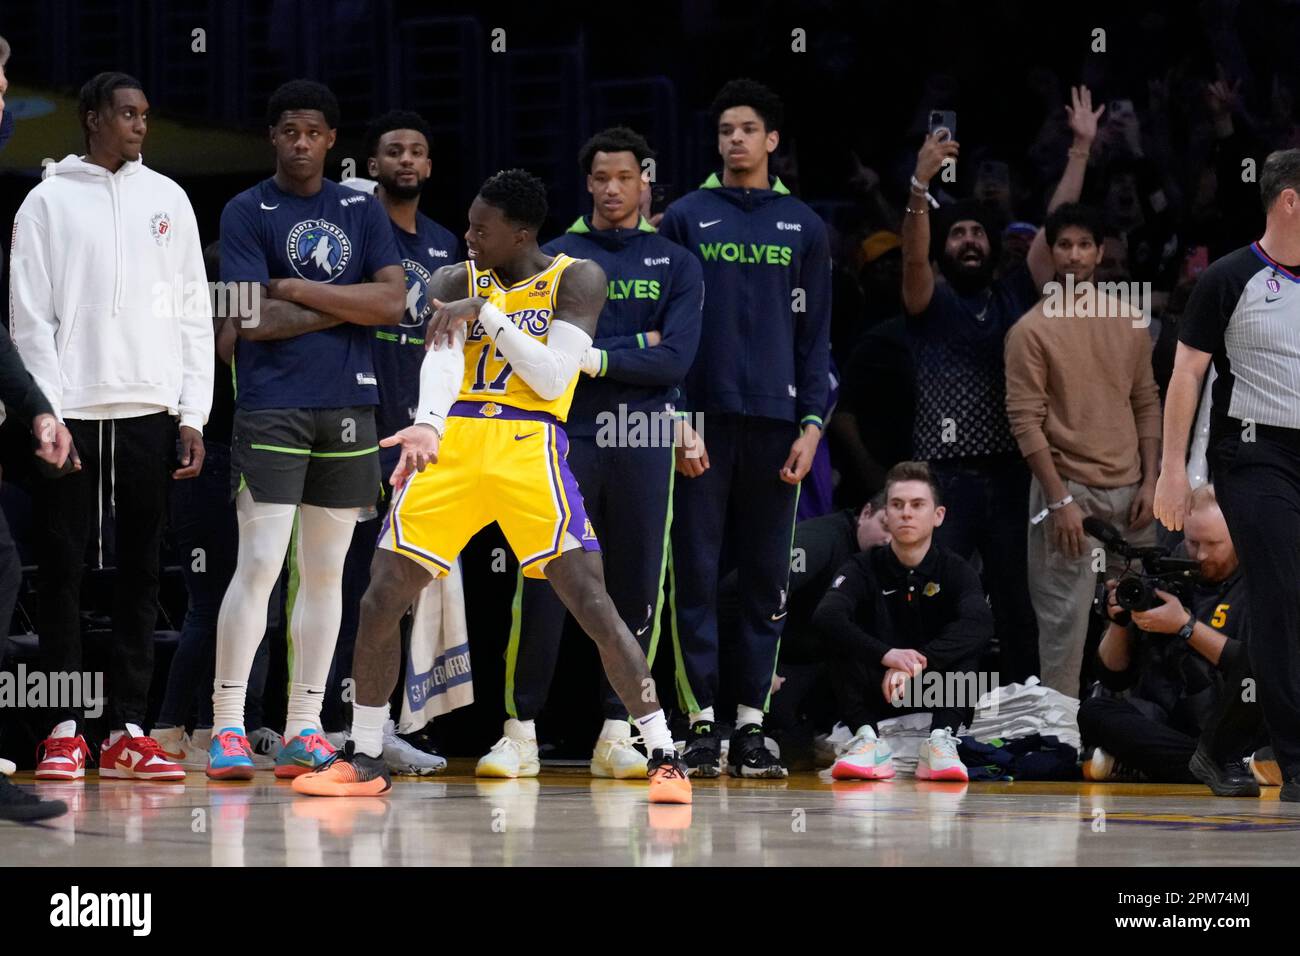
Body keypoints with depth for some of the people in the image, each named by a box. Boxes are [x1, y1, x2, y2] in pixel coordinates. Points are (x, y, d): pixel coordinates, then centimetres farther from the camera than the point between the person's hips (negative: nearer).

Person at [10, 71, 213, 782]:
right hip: (72, 412, -3)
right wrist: (45, 414, -10)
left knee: (140, 572, 3)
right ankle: (63, 731, 1)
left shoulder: (166, 199, 12)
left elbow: (194, 314, 11)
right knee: (61, 568, -3)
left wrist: (193, 415, 3)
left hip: (150, 411, 3)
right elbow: (29, 317, -1)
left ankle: (128, 733, 6)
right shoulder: (49, 202, 3)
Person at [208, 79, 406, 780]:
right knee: (259, 563, -11)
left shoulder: (362, 211, 12)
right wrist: (348, 306, -4)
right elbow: (255, 320, -10)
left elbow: (393, 302, -1)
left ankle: (304, 727, 9)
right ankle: (228, 726, -9)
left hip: (349, 406, 4)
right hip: (272, 407, -4)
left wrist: (301, 290, -8)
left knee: (324, 570, 5)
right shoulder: (246, 213, 1)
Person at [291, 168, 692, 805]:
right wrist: (427, 424, -32)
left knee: (592, 604, -13)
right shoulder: (455, 282, 8)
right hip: (453, 446, 3)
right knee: (381, 600, -1)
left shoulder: (576, 279, 1)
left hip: (529, 451, -3)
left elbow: (553, 378, -11)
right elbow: (441, 357, -12)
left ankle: (663, 757, -6)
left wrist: (486, 313, -16)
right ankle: (364, 760, 14)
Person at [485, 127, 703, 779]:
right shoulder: (554, 257, 10)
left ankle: (616, 736, 8)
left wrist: (596, 357, -12)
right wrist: (634, 345, -9)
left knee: (635, 589, 1)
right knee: (543, 585, -7)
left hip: (642, 442, 1)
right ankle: (520, 732, -2)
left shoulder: (676, 266, 10)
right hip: (566, 437, -1)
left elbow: (675, 360, -4)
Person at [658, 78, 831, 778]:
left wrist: (811, 422, -1)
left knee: (768, 579, 3)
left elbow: (814, 334, 9)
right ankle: (701, 723, 1)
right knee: (696, 575, -3)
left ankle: (751, 724, 7)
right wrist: (674, 420, -6)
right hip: (701, 420, -1)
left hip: (775, 425, 2)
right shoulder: (686, 218, 6)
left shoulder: (802, 227, 11)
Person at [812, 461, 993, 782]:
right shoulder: (863, 568, -3)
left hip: (937, 697, 0)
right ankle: (868, 740, -32)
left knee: (967, 640, -23)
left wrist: (916, 664, -39)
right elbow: (826, 616, -25)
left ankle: (942, 740, -34)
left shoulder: (955, 571, -3)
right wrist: (886, 655, -41)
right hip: (876, 698, 0)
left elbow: (980, 622, -25)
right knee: (839, 636, -22)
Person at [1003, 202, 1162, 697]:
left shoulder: (1129, 320, 7)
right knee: (1065, 614, -6)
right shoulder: (1031, 330, -8)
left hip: (1128, 487, 5)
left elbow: (1146, 404, 12)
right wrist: (1059, 500, -17)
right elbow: (1025, 421, -12)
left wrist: (1149, 481, 4)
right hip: (1070, 488, -5)